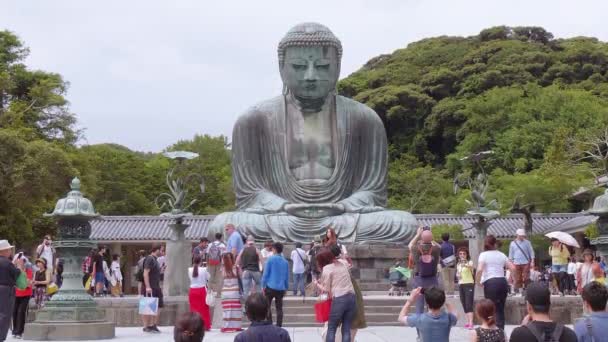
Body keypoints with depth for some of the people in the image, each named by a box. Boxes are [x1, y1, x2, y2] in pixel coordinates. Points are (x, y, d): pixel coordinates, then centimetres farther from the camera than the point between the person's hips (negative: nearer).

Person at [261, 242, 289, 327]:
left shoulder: (271, 259, -6)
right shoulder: (285, 262, 8)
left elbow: (265, 273, -7)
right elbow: (287, 276, 13)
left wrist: (263, 285, 0)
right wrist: (286, 287, 22)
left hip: (271, 286, -4)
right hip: (281, 288, 4)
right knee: (279, 308, 8)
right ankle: (279, 326, 8)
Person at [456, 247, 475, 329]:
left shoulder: (470, 262, -7)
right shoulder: (458, 264, 12)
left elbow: (471, 267, -31)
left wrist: (466, 265, -54)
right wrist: (457, 275, 1)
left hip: (469, 284, -6)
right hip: (461, 285, 6)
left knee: (469, 304, -14)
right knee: (464, 304, 7)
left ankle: (471, 323, -20)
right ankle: (468, 322, 13)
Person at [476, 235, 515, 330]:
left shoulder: (483, 255, -1)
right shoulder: (501, 254, 13)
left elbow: (479, 270, -16)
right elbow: (512, 268, 11)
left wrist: (478, 281, -4)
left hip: (490, 283, -4)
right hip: (502, 282, 4)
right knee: (500, 309, 11)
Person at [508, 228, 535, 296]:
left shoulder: (527, 242, 3)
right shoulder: (513, 243, 8)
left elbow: (531, 252, 4)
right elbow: (511, 254, 12)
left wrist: (532, 261, -3)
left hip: (526, 263, -1)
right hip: (516, 263, 1)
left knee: (526, 278, -4)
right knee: (517, 278, 0)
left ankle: (525, 290, 3)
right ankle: (516, 291, 6)